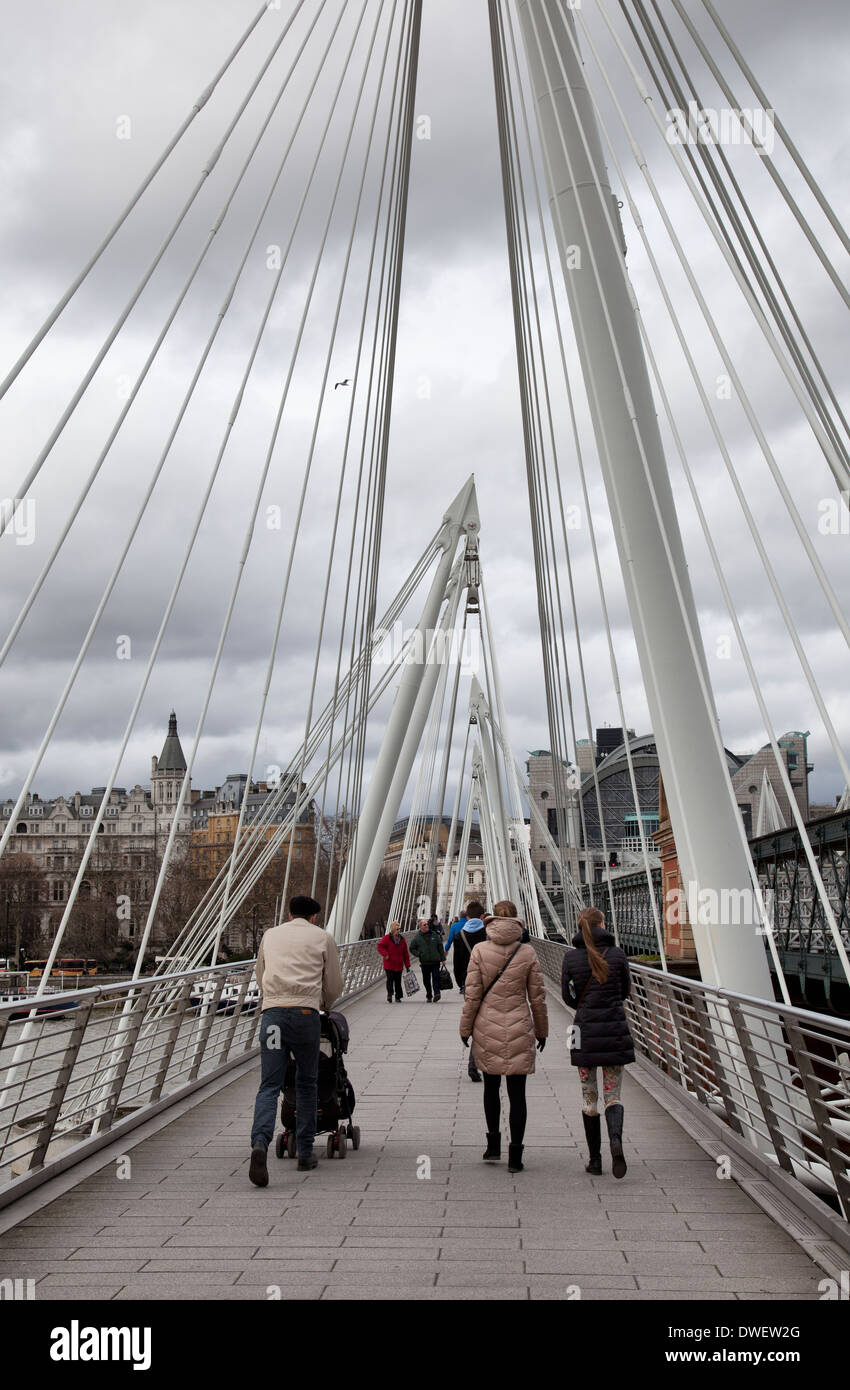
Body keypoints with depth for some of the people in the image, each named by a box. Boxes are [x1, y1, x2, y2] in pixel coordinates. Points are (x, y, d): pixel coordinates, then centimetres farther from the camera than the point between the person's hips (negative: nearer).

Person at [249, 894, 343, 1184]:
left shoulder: (270, 935, 19)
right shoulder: (322, 937, 12)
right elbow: (334, 985, 14)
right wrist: (325, 1006, 35)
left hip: (272, 1012, 1)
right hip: (306, 1013, -1)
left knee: (270, 1084, 1)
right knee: (306, 1083, 13)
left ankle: (260, 1142, -21)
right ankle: (305, 1152, 18)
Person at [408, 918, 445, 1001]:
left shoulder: (434, 934, 6)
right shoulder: (417, 937, 2)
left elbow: (440, 947, 11)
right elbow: (412, 949, 10)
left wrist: (442, 959, 8)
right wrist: (418, 955, -5)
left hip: (435, 961, 0)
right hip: (425, 962, 0)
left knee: (436, 978, -10)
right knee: (426, 980, 8)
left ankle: (436, 994, -14)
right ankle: (429, 996, 20)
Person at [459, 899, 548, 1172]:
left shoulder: (480, 950, -7)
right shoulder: (527, 952, -4)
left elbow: (471, 994, -6)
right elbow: (538, 997, 2)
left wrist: (465, 1028, 5)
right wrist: (542, 1031, 14)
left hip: (487, 1029, 0)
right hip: (519, 1030, 0)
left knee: (491, 1086, 20)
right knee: (517, 1093, 6)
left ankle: (493, 1142, 24)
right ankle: (515, 1156, 9)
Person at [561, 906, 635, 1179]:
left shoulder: (571, 957, -4)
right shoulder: (617, 954, -3)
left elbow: (567, 995, 3)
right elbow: (625, 991, 8)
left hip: (585, 1031, 0)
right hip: (615, 1030, 0)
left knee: (589, 1097, 12)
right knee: (613, 1095, 8)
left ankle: (595, 1159, 16)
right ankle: (615, 1138, -18)